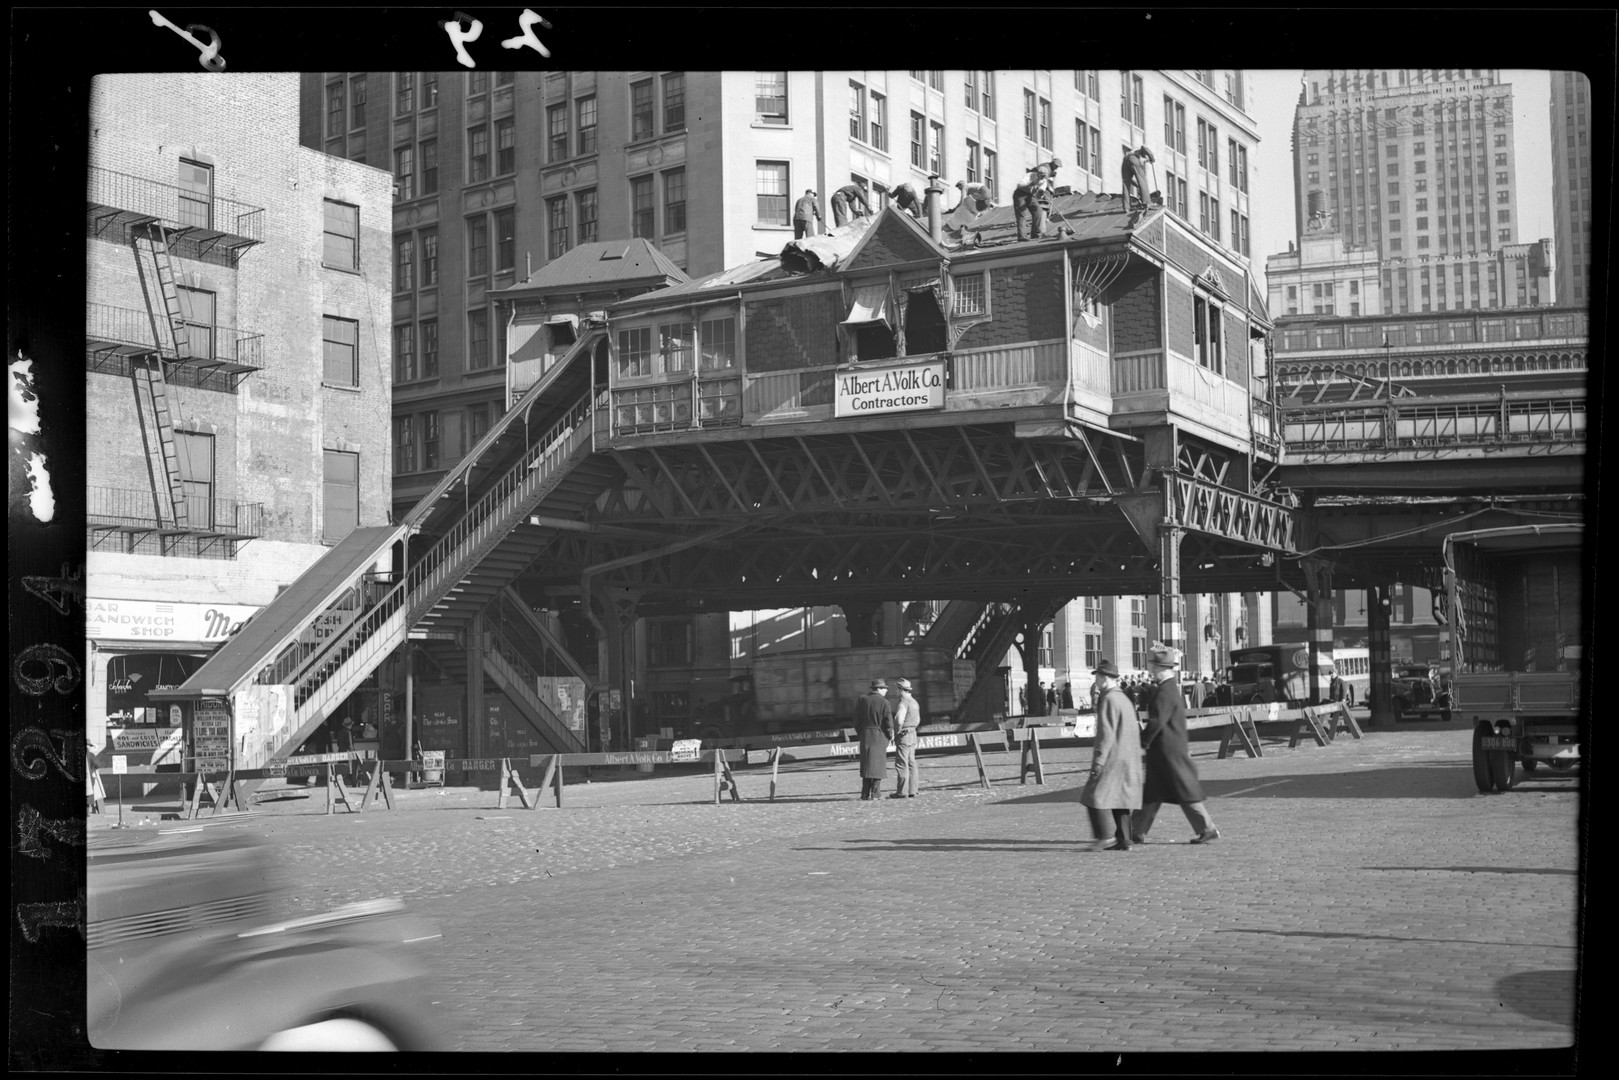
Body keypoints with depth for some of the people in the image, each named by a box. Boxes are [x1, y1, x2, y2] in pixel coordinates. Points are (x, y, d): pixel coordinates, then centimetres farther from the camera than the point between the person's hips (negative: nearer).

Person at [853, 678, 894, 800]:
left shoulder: (862, 701, 5)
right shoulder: (884, 703, -8)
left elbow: (857, 721, 5)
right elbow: (889, 723, -10)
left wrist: (861, 734, 15)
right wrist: (890, 735, 6)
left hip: (865, 736, 4)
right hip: (879, 737, -4)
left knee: (866, 764, 10)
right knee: (877, 764, 3)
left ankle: (865, 795, 7)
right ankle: (874, 794, 0)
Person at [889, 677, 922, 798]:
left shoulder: (902, 703, -17)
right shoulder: (914, 702, 14)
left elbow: (899, 720, -26)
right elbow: (918, 720, 24)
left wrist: (896, 733, -13)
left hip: (903, 735, -9)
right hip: (913, 734, 9)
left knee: (902, 764, -7)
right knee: (911, 763, 9)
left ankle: (902, 792, -8)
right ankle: (912, 791, 10)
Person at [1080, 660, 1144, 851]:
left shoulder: (1108, 700, -13)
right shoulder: (1124, 698, 16)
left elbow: (1106, 734, -19)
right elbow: (1135, 729, 20)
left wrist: (1098, 761, -19)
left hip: (1114, 758, -10)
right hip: (1128, 760, 10)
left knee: (1096, 797, -6)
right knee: (1119, 798, 11)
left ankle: (1107, 836, -9)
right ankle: (1123, 840, 10)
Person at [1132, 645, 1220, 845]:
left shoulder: (1165, 691, -18)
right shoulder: (1172, 688, 14)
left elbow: (1157, 722, -23)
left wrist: (1143, 743, -12)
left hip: (1168, 753, -10)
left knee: (1186, 792, -3)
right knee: (1151, 794, 11)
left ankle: (1208, 829, 2)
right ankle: (1139, 832, 14)